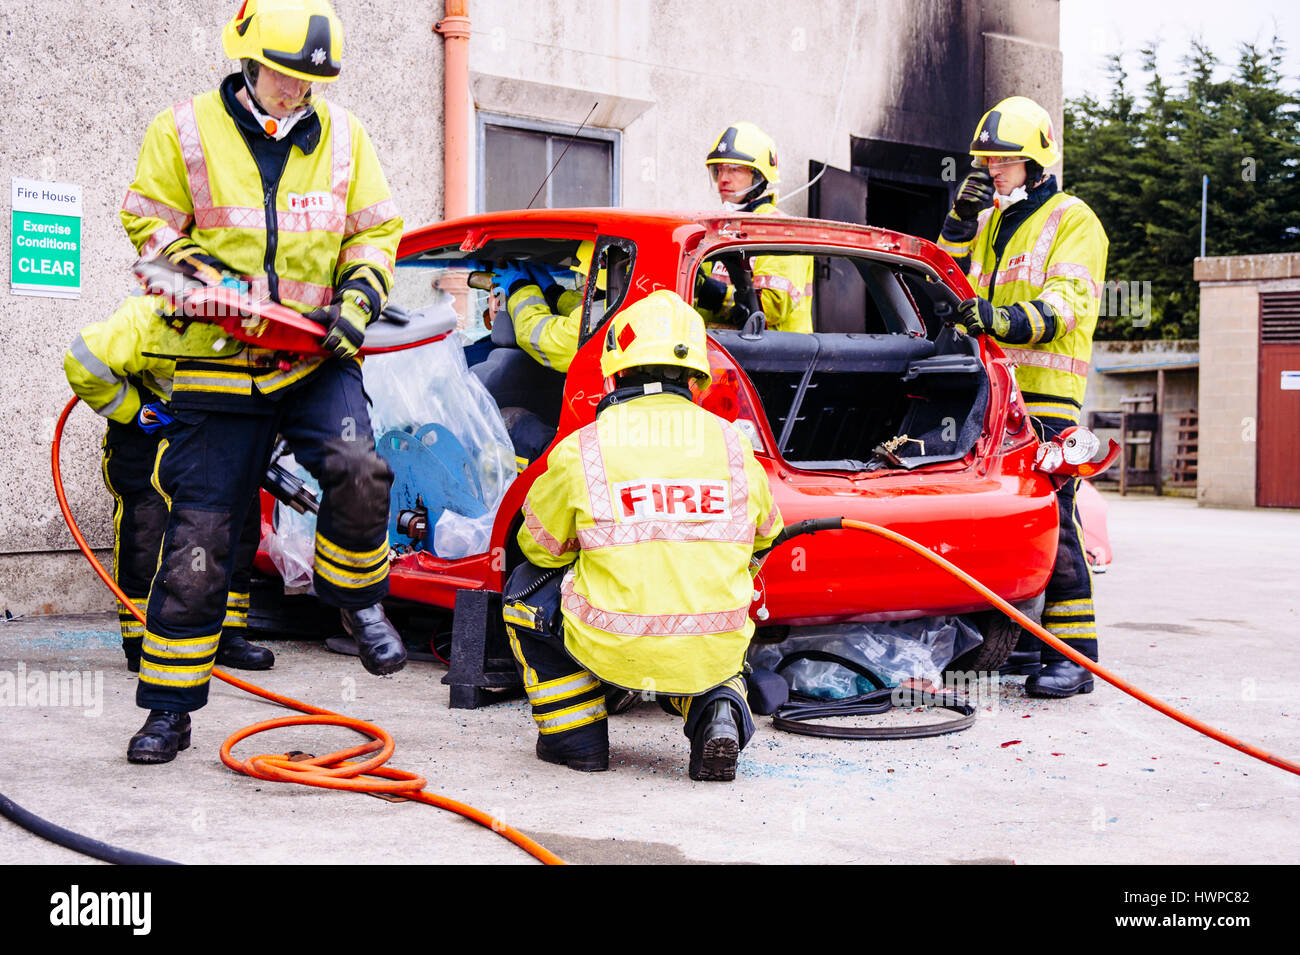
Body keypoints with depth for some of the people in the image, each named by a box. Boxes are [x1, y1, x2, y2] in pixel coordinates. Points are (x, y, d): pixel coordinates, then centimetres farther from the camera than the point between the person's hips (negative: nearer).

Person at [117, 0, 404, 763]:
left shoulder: (344, 137, 8)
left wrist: (357, 300, -4)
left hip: (318, 360, 1)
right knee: (199, 537, 0)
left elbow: (377, 232, 13)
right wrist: (206, 281, -13)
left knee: (357, 470, -27)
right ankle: (170, 708, 13)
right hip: (220, 368, -1)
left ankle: (356, 597, 3)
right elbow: (150, 223, 5)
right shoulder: (185, 131, 2)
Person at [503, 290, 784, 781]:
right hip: (714, 656, 3)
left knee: (526, 589, 24)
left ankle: (576, 738, 19)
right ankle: (717, 710, 7)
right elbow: (764, 534, 20)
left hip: (614, 649, -3)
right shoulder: (731, 442, 2)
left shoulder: (579, 450, -6)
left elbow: (540, 547, 10)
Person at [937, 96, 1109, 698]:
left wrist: (1002, 319, -30)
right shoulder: (991, 222, 23)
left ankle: (1073, 655, -9)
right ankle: (1018, 636, 16)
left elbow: (1063, 305, -13)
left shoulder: (1072, 221, 0)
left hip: (1044, 397, -7)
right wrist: (961, 220, 8)